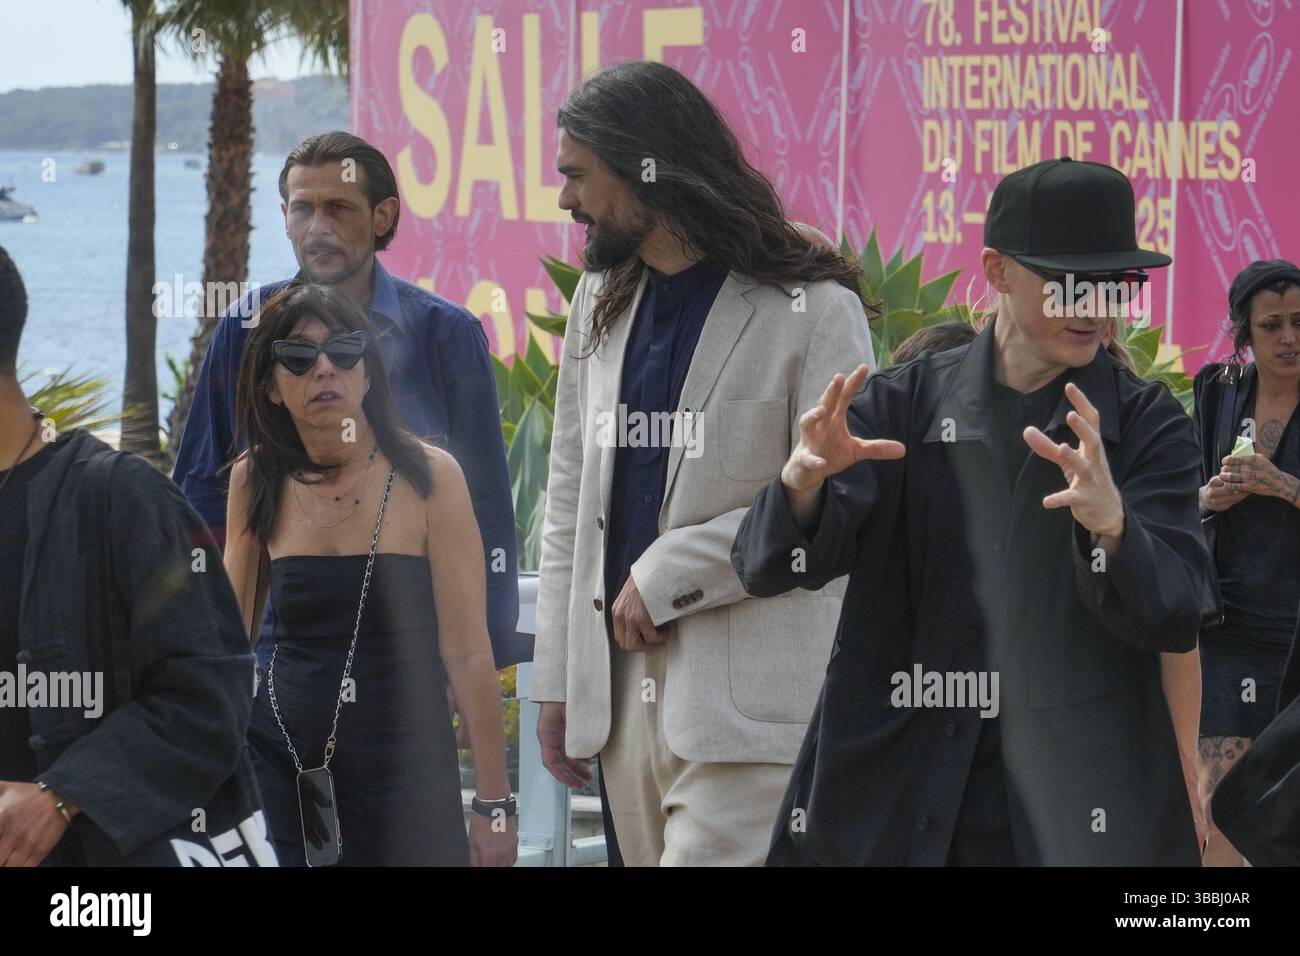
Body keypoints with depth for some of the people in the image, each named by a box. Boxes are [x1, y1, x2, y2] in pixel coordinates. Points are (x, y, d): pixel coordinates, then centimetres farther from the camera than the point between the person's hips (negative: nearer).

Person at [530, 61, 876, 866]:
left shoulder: (813, 310, -6)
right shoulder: (601, 301, 16)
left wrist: (663, 576, -12)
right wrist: (558, 678, 13)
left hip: (751, 701, -7)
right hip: (623, 678, 7)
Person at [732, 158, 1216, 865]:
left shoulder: (1145, 423, -1)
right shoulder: (903, 403, 2)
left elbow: (1177, 620, -12)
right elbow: (766, 569, -5)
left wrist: (1110, 524, -32)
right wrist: (805, 479, -27)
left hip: (1078, 813, -1)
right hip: (893, 803, 1)